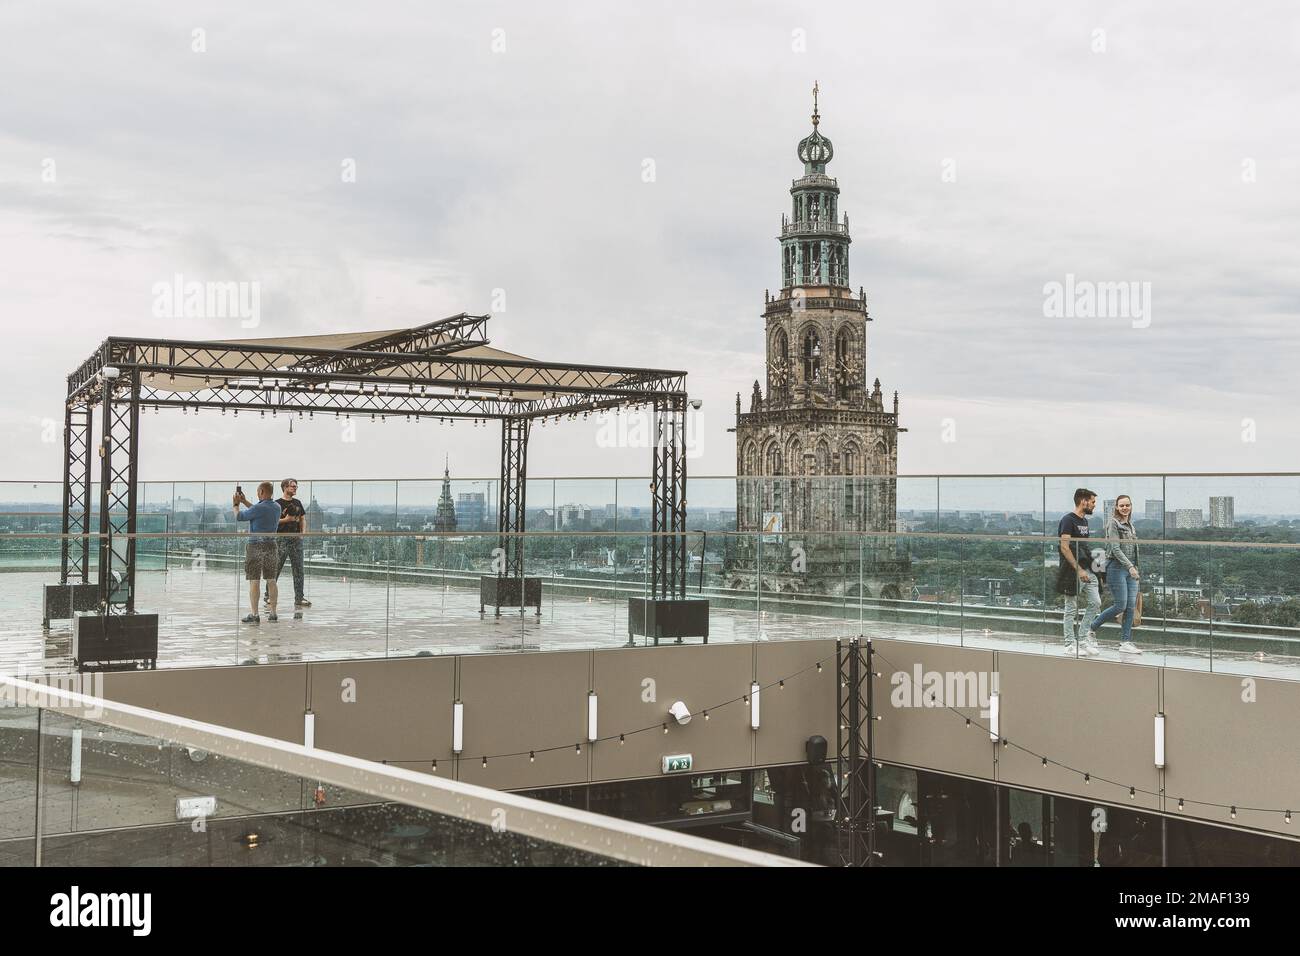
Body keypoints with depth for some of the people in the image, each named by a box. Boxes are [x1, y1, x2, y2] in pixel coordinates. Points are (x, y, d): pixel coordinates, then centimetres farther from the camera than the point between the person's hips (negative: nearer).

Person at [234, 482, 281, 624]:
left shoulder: (258, 508, -17)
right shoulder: (277, 507, 6)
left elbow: (239, 516, -7)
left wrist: (236, 504, 12)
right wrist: (244, 501, 27)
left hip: (256, 546, -7)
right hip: (271, 545, 7)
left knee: (254, 581, -3)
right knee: (271, 580, 10)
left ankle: (254, 615, -4)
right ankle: (273, 614, 12)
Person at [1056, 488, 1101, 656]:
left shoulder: (1084, 521, 16)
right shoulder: (1068, 520, -13)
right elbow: (1065, 548, -19)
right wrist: (1079, 569, -22)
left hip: (1086, 570, 9)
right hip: (1072, 571, -9)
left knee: (1095, 603, 4)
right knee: (1071, 609, -1)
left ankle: (1082, 638, 12)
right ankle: (1070, 644, 5)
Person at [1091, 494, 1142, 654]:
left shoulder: (1130, 524, 16)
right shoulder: (1113, 523, -8)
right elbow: (1115, 549, -16)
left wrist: (1135, 567, 17)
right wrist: (1130, 566, -22)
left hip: (1130, 568, 8)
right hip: (1117, 567, -8)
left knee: (1131, 606, 1)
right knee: (1120, 605, -10)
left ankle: (1126, 642, 3)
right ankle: (1090, 628, 7)